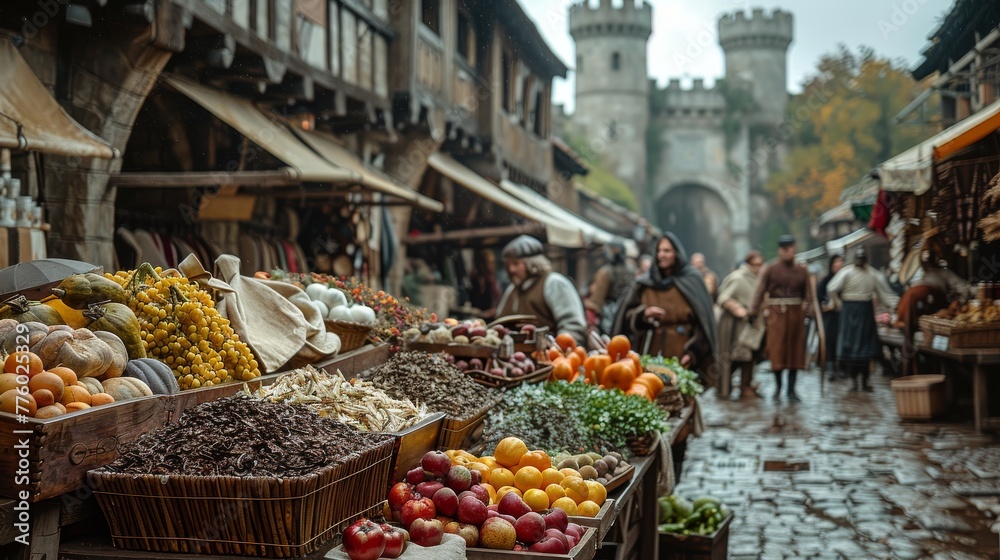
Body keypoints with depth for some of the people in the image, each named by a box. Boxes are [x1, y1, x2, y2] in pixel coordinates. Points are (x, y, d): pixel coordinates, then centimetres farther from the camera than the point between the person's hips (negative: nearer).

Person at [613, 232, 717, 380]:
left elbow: (703, 321, 1)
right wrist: (643, 314, -14)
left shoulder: (692, 280, 4)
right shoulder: (646, 283, 10)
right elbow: (627, 316, 8)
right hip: (650, 356, 2)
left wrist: (693, 352, -9)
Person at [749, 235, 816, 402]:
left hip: (796, 314, 2)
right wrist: (754, 313, -7)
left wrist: (808, 311, -4)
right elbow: (759, 292, -1)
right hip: (777, 314, -2)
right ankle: (778, 386, 14)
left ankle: (791, 390, 11)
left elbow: (808, 294, 8)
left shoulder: (802, 271, 8)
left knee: (795, 352, 4)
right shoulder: (770, 270, 1)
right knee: (776, 350, -4)